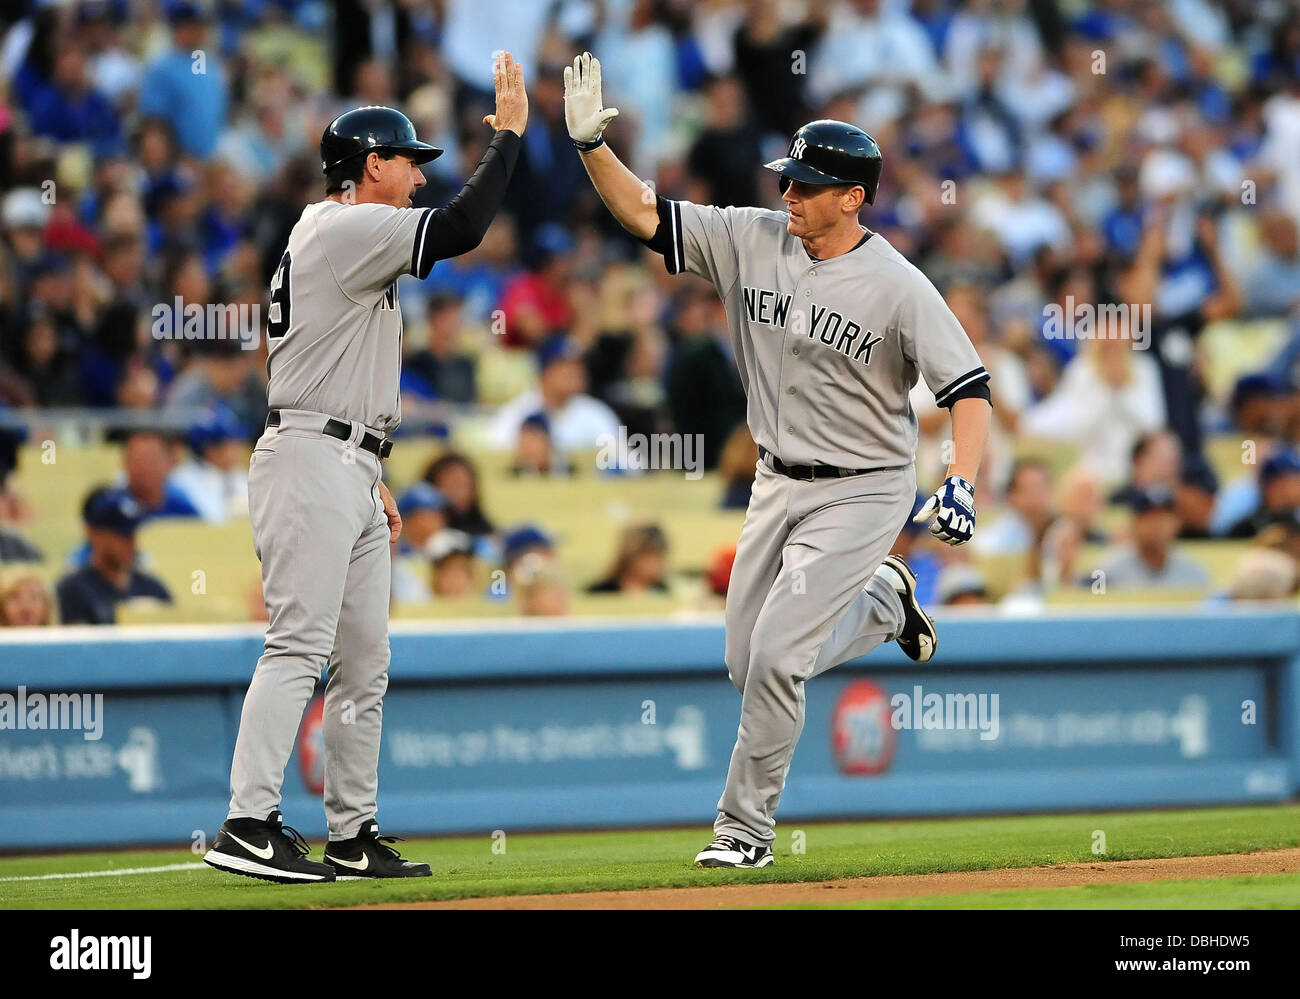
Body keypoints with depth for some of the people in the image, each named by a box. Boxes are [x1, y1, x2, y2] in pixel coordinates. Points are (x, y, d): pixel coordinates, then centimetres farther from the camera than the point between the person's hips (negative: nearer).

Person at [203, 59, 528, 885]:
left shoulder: (333, 239, 22)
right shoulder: (346, 229, -10)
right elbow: (462, 228, -23)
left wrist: (372, 475, 24)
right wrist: (509, 132, -13)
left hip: (349, 471, 11)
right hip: (312, 463, -11)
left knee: (364, 663, 10)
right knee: (299, 647, -15)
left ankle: (355, 835, 13)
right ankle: (248, 826, -20)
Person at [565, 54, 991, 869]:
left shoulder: (898, 288, -18)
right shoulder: (752, 241, -4)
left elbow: (968, 386, -18)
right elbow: (645, 214, -3)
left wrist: (962, 484, -33)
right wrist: (591, 142, -19)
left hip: (861, 494, -6)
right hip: (778, 486, 6)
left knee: (774, 656, -14)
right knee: (751, 668, 11)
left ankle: (747, 827, 2)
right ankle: (880, 601, 38)